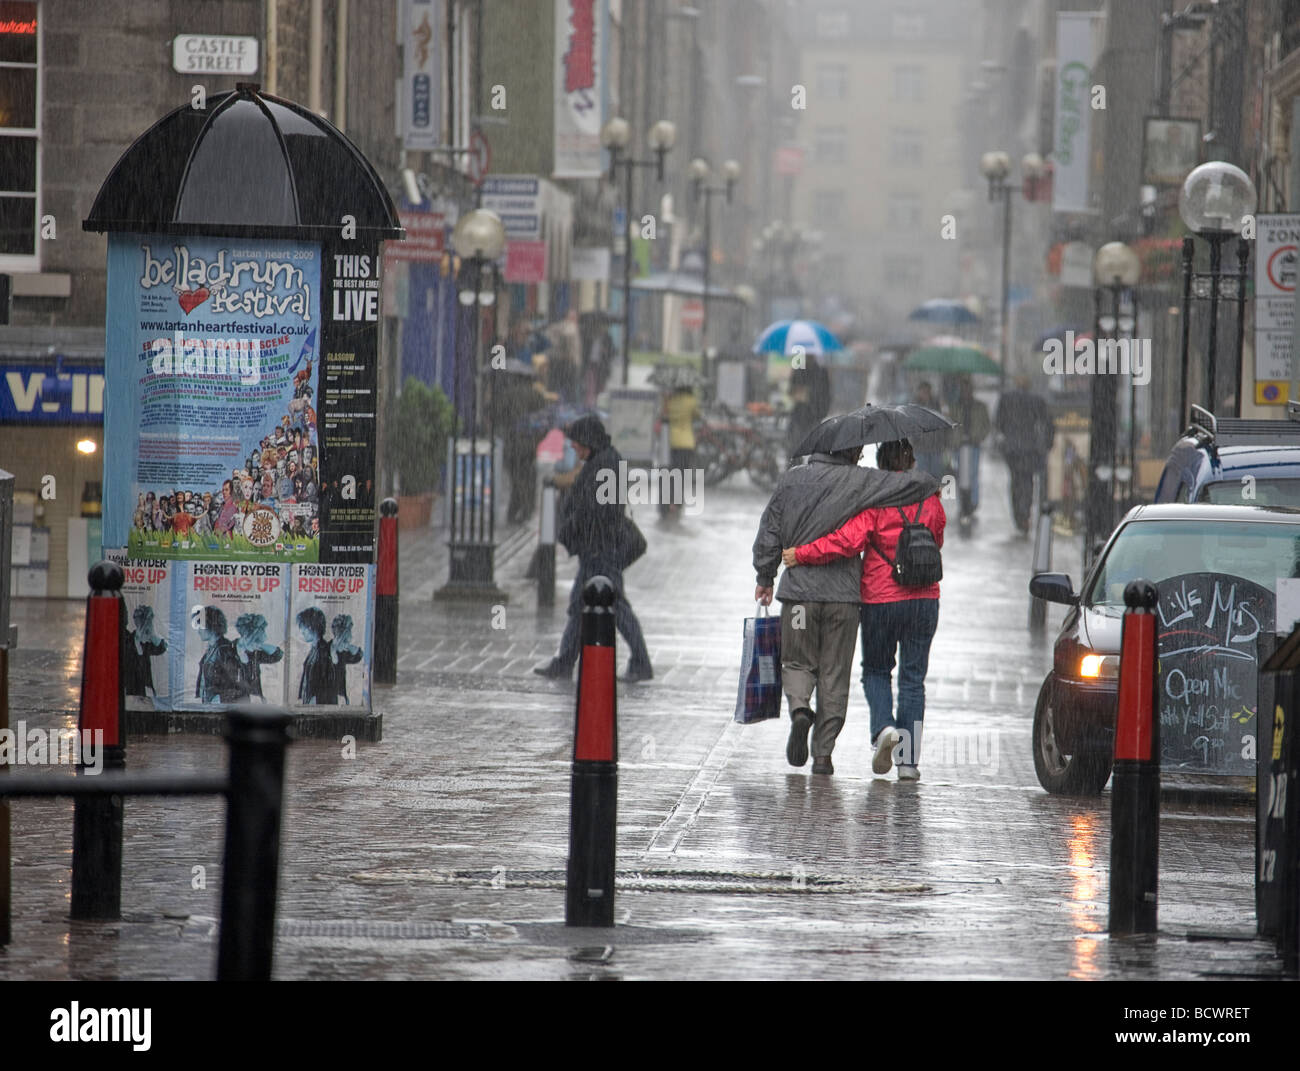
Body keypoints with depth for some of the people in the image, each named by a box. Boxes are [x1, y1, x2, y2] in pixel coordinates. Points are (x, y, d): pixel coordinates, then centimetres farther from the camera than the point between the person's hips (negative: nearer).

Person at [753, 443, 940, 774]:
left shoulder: (793, 478, 3)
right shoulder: (860, 482, -5)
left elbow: (770, 531, 5)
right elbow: (917, 483, -10)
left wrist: (765, 576, 16)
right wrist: (932, 485, 14)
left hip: (799, 589, 1)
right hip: (843, 595, -1)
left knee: (798, 661, 16)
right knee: (835, 674, 7)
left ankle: (799, 708, -16)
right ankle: (823, 753, 5)